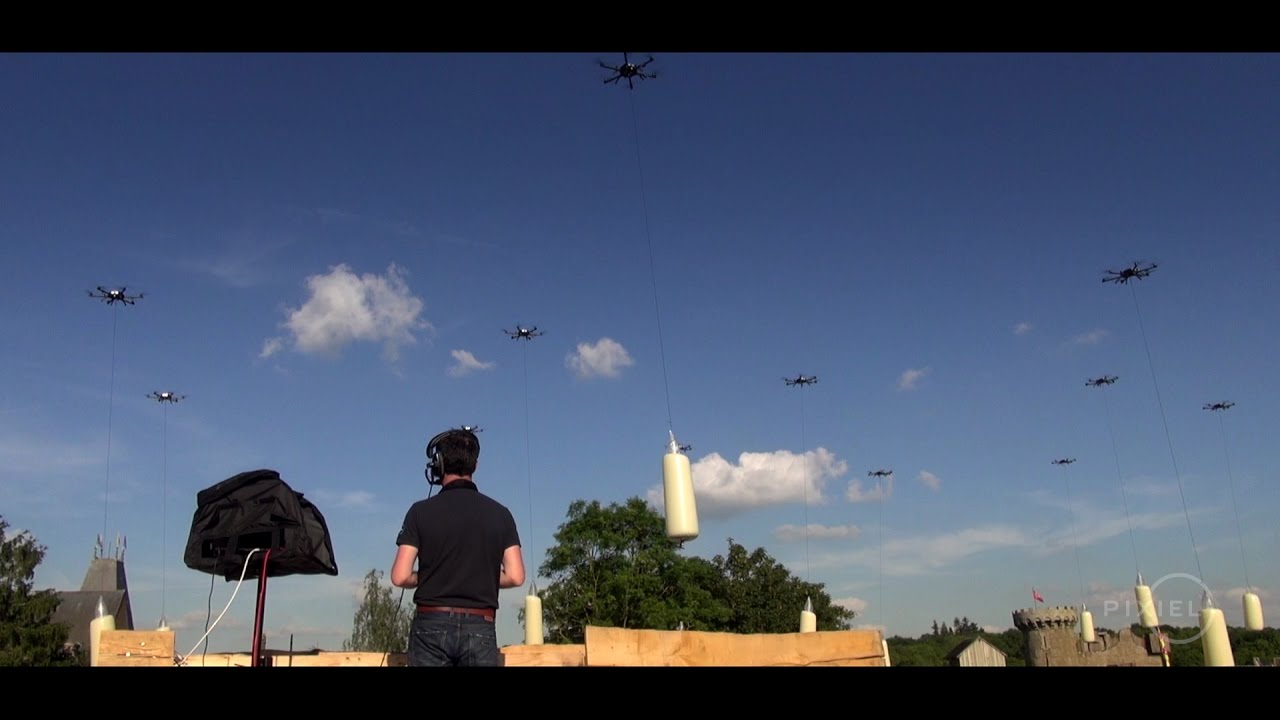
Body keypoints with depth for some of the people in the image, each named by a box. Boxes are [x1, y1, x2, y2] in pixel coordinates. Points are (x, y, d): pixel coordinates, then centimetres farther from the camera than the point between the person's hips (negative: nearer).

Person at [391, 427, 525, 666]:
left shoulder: (421, 512, -3)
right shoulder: (499, 514, 2)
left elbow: (401, 577, -6)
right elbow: (515, 577, -3)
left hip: (432, 624, -1)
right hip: (480, 628, 1)